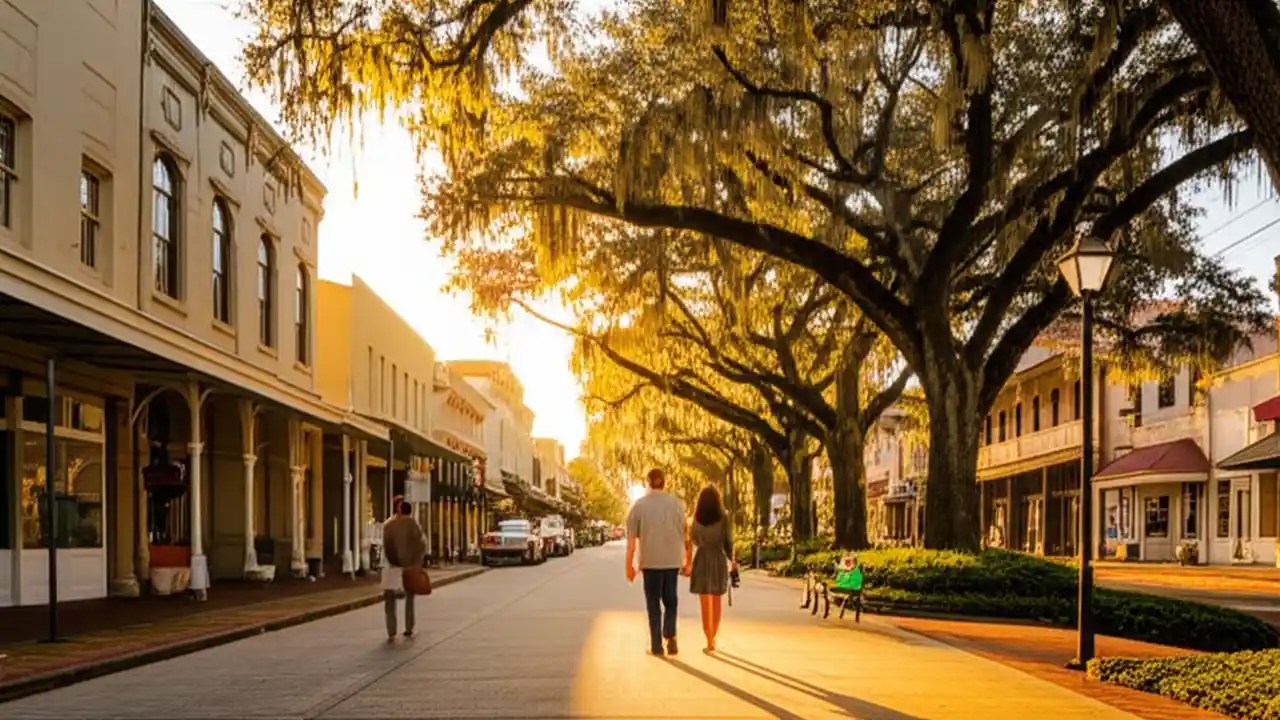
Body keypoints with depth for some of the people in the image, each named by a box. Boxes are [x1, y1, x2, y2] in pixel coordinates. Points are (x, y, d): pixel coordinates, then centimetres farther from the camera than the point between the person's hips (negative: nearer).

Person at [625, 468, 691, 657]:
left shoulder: (639, 505, -4)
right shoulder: (677, 503, -1)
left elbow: (631, 538, -6)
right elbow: (686, 535, -2)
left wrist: (629, 565, 1)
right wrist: (687, 562, 6)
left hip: (650, 561, -1)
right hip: (673, 560, 1)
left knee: (653, 603, 10)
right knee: (670, 599, 17)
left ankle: (657, 645, 8)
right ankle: (670, 635, -2)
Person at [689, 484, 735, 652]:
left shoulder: (696, 519, -4)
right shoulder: (723, 518, -6)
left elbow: (693, 540, 3)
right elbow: (728, 541, -3)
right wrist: (731, 560, 14)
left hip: (702, 561, -1)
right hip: (719, 560, 1)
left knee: (705, 603, 0)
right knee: (716, 601, 17)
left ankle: (710, 641, -6)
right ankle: (712, 638, 25)